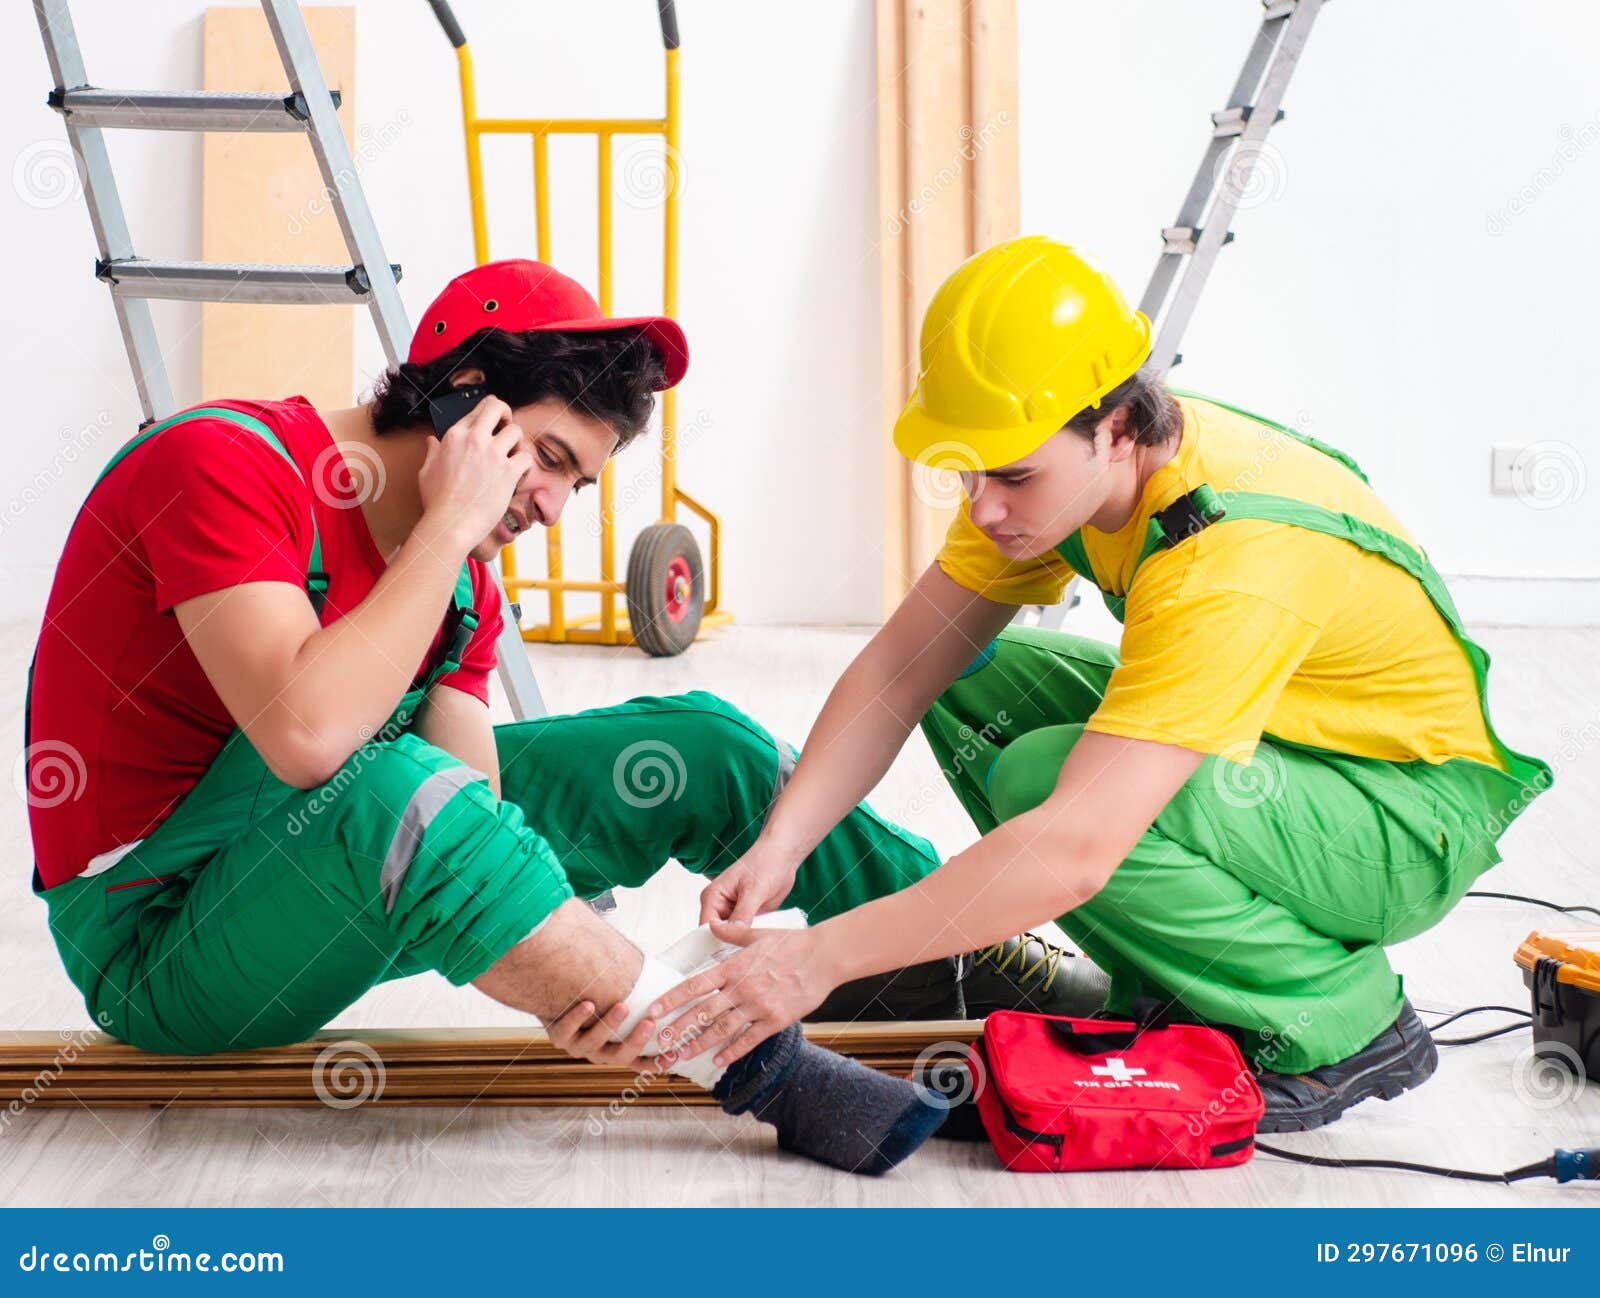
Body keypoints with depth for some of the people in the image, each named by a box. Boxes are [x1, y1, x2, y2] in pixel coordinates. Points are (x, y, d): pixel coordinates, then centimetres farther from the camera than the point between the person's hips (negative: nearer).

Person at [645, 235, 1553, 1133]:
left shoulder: (1236, 563, -36)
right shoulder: (1050, 465, -11)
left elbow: (1075, 850, -42)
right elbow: (899, 667, -8)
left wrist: (819, 960, -39)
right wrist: (779, 847, -20)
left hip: (1419, 807, -8)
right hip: (1275, 743, 8)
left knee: (1042, 778, -28)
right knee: (969, 685, -4)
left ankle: (1345, 1020, -9)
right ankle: (1177, 992, 6)